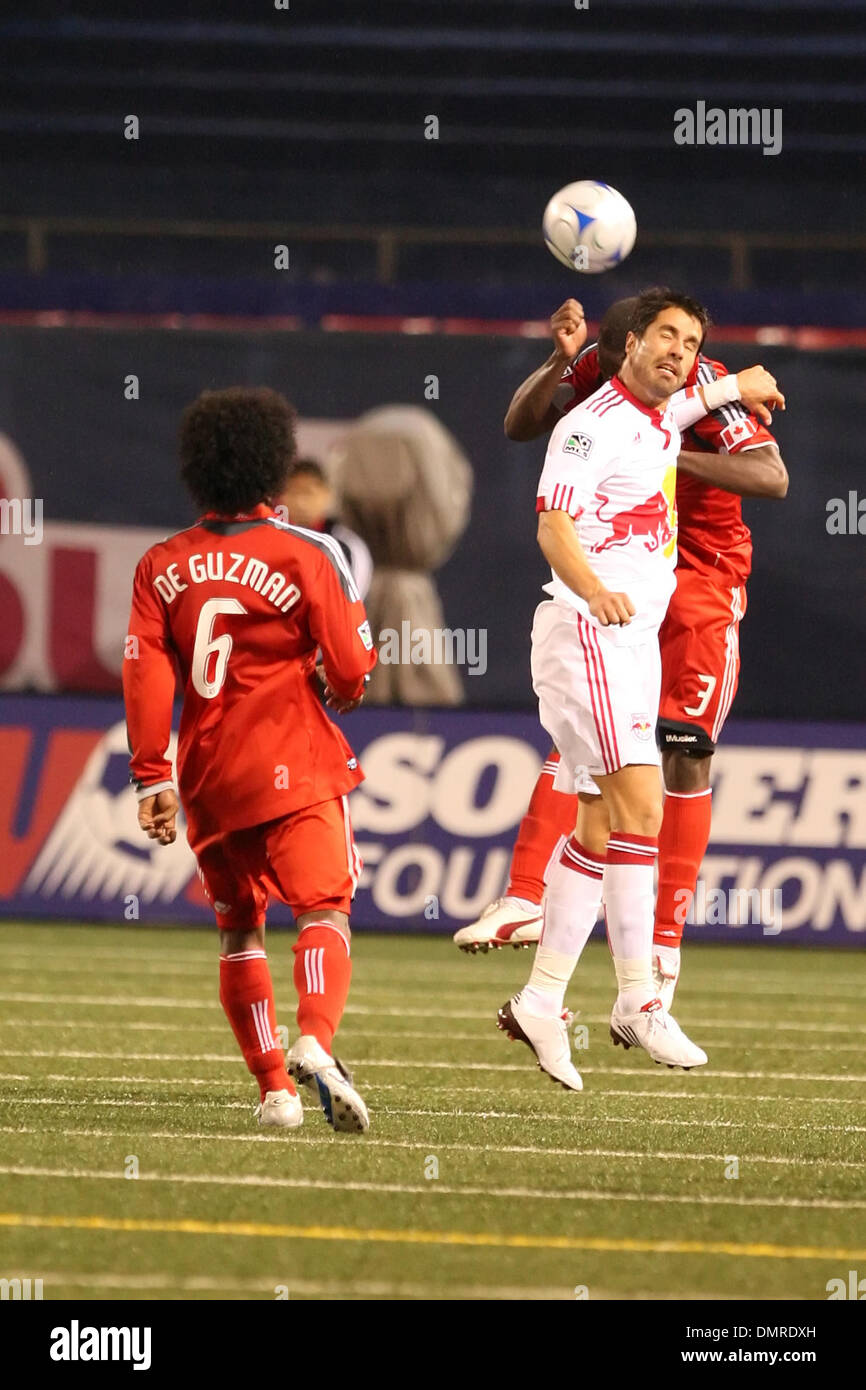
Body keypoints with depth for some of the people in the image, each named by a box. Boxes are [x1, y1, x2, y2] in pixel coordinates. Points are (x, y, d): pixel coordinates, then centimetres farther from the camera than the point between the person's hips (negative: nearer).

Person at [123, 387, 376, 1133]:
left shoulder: (162, 566, 6)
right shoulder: (307, 555, -5)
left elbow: (145, 675, 1)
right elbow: (350, 672, -5)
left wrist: (152, 779, 4)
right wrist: (341, 687, 19)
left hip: (208, 777, 4)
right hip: (294, 765, -4)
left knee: (239, 926, 15)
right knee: (323, 908, -9)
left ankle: (273, 1085, 12)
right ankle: (315, 1042, -35)